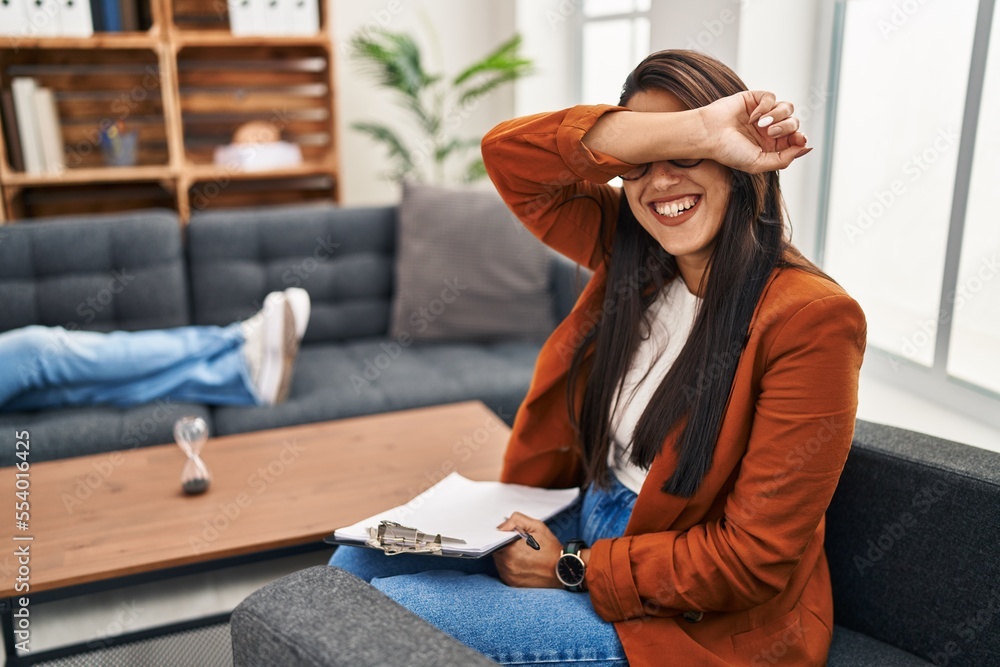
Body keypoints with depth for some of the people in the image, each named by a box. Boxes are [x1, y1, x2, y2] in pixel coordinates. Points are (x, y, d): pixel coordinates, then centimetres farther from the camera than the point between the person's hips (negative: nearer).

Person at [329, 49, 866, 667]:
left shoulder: (810, 318, -22)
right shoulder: (633, 257, -2)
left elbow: (756, 556, -21)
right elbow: (510, 153, -14)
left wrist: (574, 570, -16)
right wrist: (697, 129, -25)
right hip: (585, 527, 6)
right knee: (359, 560, 5)